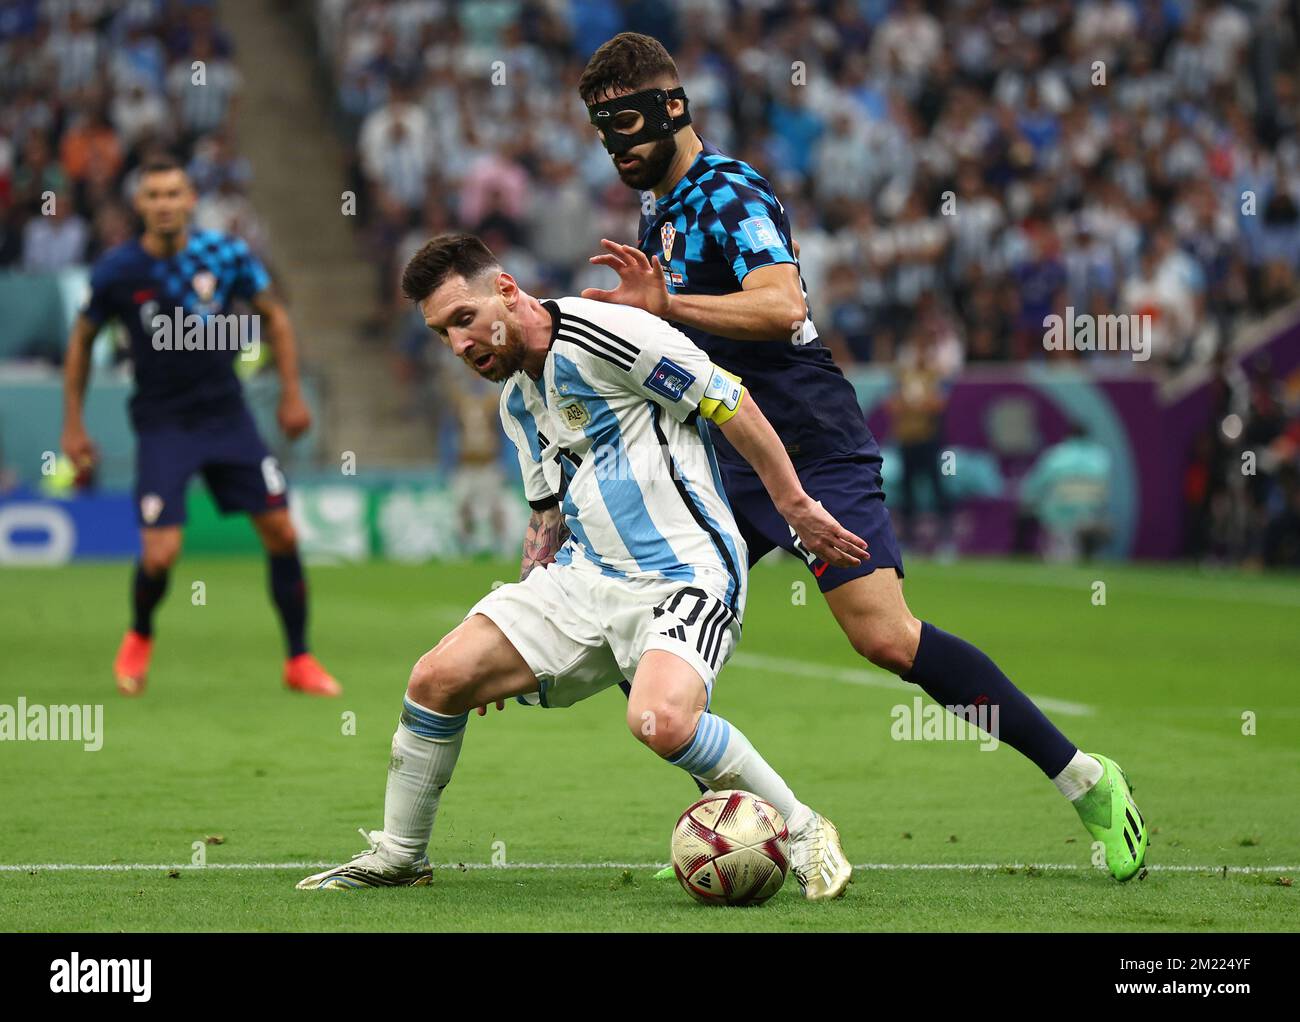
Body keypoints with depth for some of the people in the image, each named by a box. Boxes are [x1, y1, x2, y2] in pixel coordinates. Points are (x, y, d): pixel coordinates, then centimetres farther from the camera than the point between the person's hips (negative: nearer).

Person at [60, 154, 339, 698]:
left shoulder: (226, 255, -8)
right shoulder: (116, 271, -10)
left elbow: (274, 315, 7)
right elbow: (81, 340, 5)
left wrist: (292, 393, 3)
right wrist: (73, 424, 5)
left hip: (227, 414, 2)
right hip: (162, 423, -2)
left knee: (281, 533, -3)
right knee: (160, 555, -13)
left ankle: (299, 661, 14)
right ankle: (139, 638, 20)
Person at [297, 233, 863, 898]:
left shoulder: (600, 334, -15)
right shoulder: (516, 399, 15)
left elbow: (730, 405, -12)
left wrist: (797, 508, -10)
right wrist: (513, 630, 22)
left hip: (684, 575, -8)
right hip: (583, 574, 8)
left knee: (659, 719, -34)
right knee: (437, 679, -2)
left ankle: (802, 831, -12)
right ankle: (397, 857, 17)